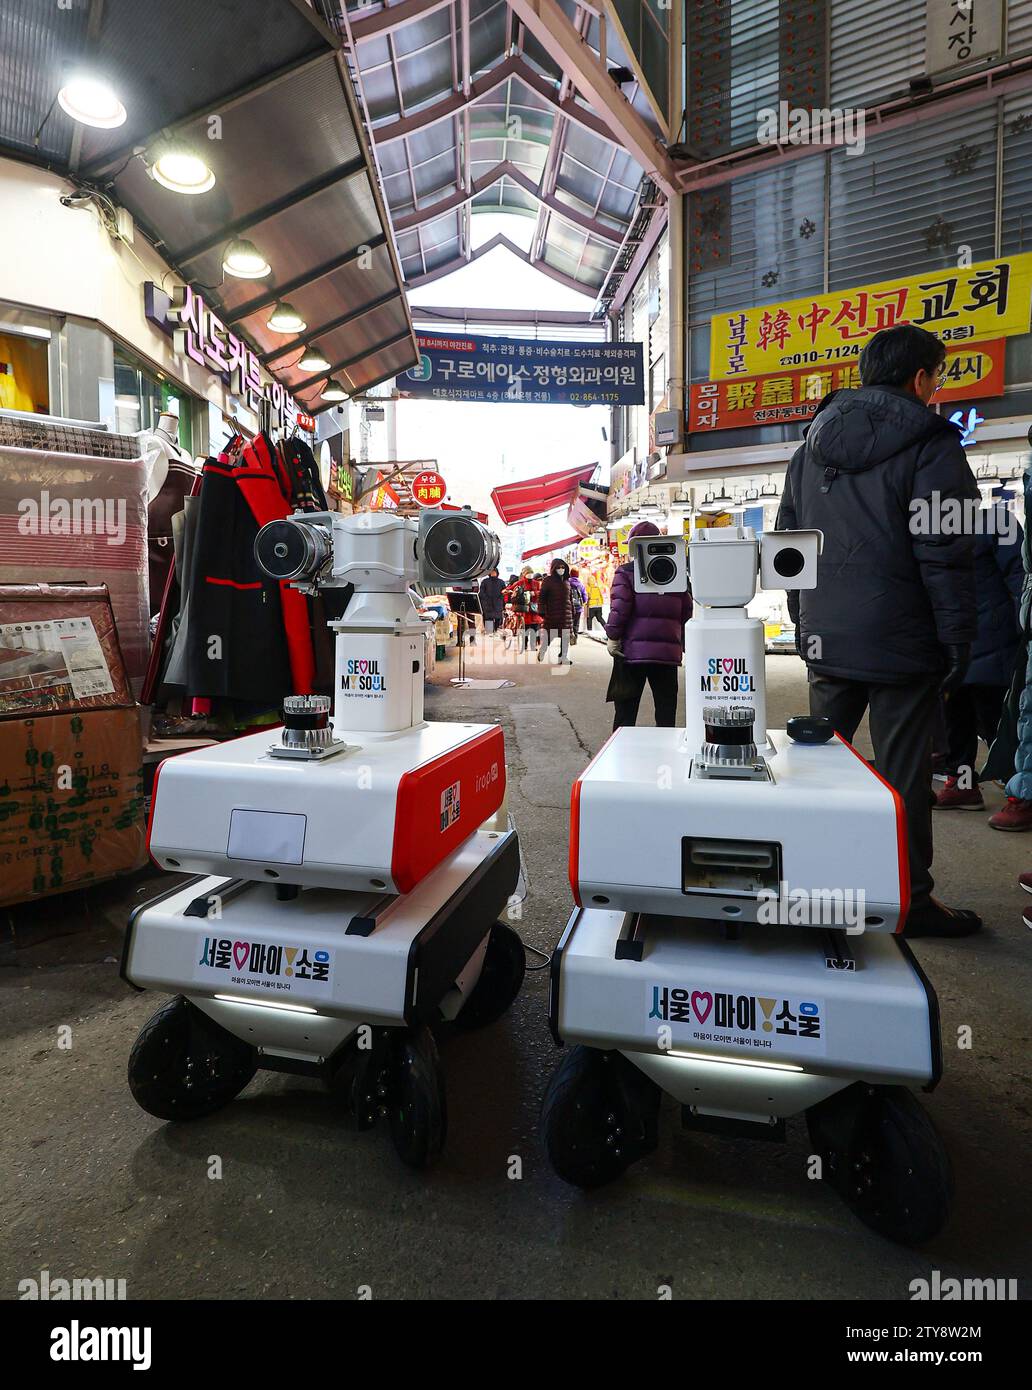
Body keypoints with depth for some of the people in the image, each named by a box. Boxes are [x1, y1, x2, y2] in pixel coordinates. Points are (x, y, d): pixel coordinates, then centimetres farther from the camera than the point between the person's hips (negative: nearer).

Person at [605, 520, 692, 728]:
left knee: (625, 714, 5)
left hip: (632, 651, -3)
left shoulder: (626, 572, -1)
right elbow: (687, 611, 13)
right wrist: (685, 645, 20)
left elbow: (620, 607, -13)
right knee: (666, 714, 10)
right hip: (668, 652, 3)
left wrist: (613, 636, -5)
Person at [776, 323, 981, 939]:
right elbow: (945, 552, -13)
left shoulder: (812, 446, 13)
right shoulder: (930, 444, -8)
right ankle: (911, 899, 13)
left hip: (825, 638, 6)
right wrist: (958, 639, -7)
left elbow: (788, 540, 15)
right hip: (900, 640, -6)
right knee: (903, 772, 2)